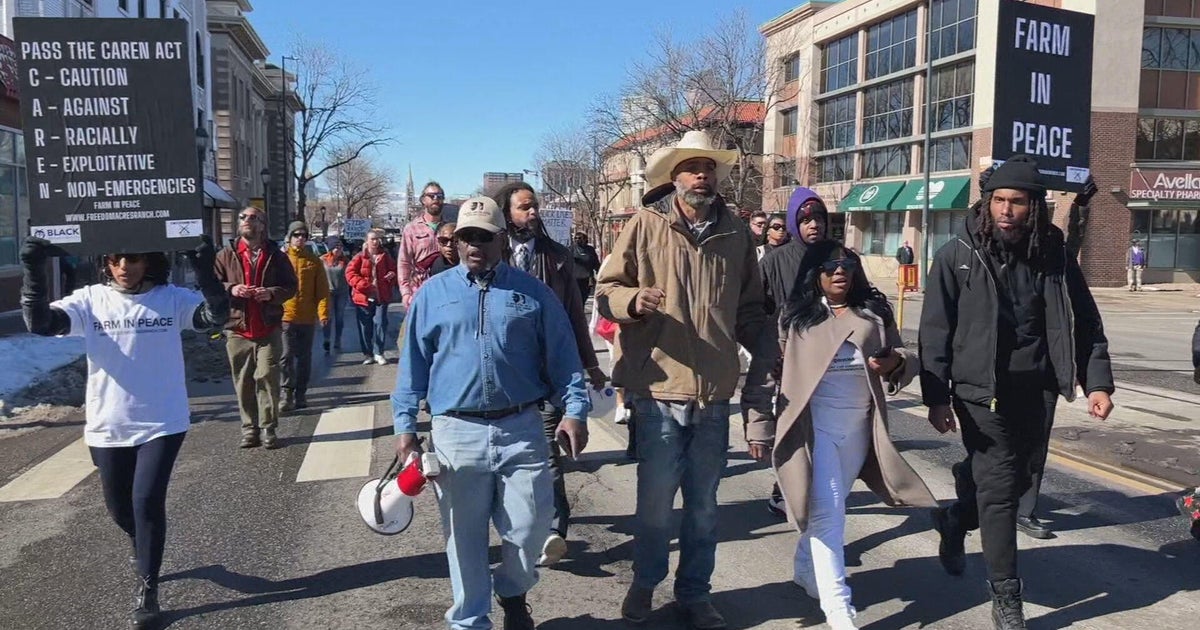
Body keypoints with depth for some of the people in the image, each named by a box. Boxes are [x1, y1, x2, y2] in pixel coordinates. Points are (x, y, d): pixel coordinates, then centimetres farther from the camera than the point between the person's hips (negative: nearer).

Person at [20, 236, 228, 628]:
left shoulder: (171, 298, -6)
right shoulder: (90, 300, -2)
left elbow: (215, 316, -21)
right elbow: (40, 322, -14)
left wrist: (204, 269, -34)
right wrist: (33, 271, -26)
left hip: (162, 423, -3)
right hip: (107, 426, 3)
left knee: (147, 501, -9)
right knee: (119, 508, 17)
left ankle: (147, 588, 9)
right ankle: (142, 548, 51)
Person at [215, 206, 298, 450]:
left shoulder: (276, 256, 6)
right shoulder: (226, 255, 8)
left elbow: (290, 286, 6)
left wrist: (272, 293, -14)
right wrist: (230, 289, -14)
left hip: (268, 329, -1)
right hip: (237, 330, 1)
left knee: (267, 377, -5)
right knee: (243, 382, 5)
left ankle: (268, 428, 4)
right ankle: (249, 428, 14)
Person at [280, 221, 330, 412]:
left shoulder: (314, 261, 6)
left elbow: (322, 289, 3)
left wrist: (323, 312, -7)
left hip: (307, 318, 2)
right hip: (286, 316, -2)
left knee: (304, 358, 10)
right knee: (287, 356, -8)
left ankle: (300, 395, 19)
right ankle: (288, 395, -4)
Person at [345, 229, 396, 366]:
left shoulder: (385, 257, 9)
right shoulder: (359, 257, 1)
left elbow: (394, 270, 17)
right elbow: (350, 274, -6)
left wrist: (392, 275, -8)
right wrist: (364, 285, -16)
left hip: (381, 297, 1)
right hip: (363, 298, -1)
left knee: (380, 324, -1)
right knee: (365, 326, 4)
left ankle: (378, 353, 9)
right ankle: (368, 354, 16)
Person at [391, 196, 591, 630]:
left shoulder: (533, 293, 5)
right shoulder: (432, 294, 6)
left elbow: (562, 360, 5)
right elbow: (413, 366, 7)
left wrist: (574, 411, -6)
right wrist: (405, 425, 3)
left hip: (522, 429, 0)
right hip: (457, 432, 0)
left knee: (529, 528, 4)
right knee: (464, 537, 9)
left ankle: (513, 592, 35)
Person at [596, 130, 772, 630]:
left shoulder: (735, 233, 7)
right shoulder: (645, 226, -3)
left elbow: (749, 309, 14)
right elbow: (606, 292, -3)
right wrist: (634, 300, -23)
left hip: (715, 391, 3)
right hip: (659, 387, -3)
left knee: (703, 505, 15)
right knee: (655, 501, 7)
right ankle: (644, 584, 31)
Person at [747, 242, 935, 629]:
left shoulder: (874, 311, 7)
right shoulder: (795, 315, -2)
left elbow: (907, 358, 11)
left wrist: (894, 362, -14)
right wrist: (761, 427, -5)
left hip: (859, 425, 4)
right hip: (812, 424, -4)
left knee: (830, 507, 17)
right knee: (826, 510, -8)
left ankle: (806, 569, 40)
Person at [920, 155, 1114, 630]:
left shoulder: (1053, 256, 3)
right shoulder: (958, 256, -7)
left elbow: (1085, 323, 9)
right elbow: (935, 331, -7)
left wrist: (1097, 381, 0)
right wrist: (936, 396, -12)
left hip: (1037, 391, 4)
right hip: (982, 392, -4)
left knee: (1018, 478, 16)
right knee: (998, 488, -2)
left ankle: (955, 520, 45)